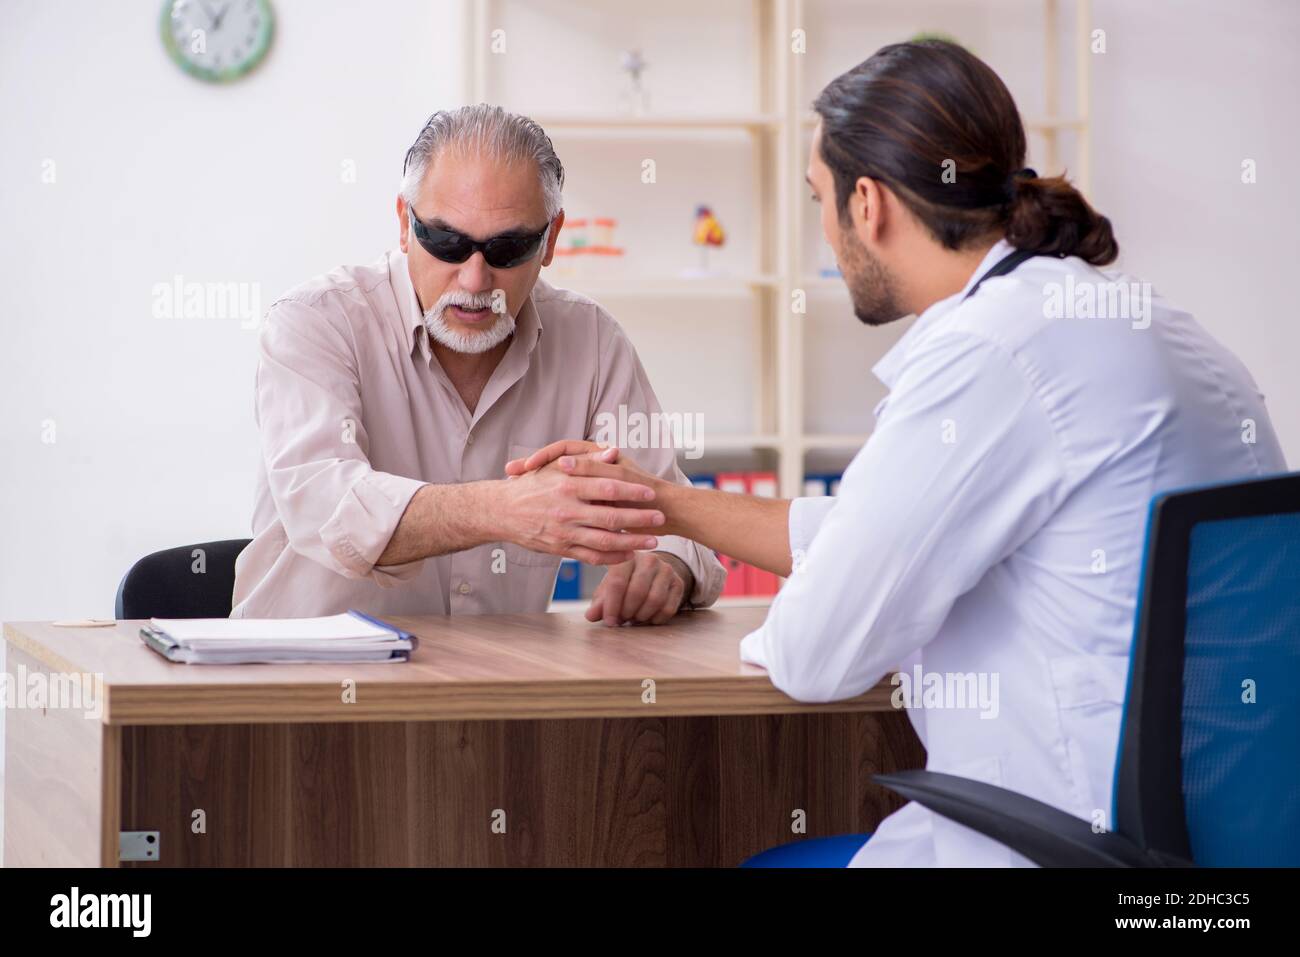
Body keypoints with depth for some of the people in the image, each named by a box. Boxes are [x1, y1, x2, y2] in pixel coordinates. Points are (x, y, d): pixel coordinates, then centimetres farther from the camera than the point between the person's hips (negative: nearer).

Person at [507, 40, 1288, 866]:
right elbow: (885, 536, 22)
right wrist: (661, 502, 27)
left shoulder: (989, 352, -19)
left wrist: (774, 636, 9)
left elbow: (817, 654, -14)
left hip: (1094, 840, -9)